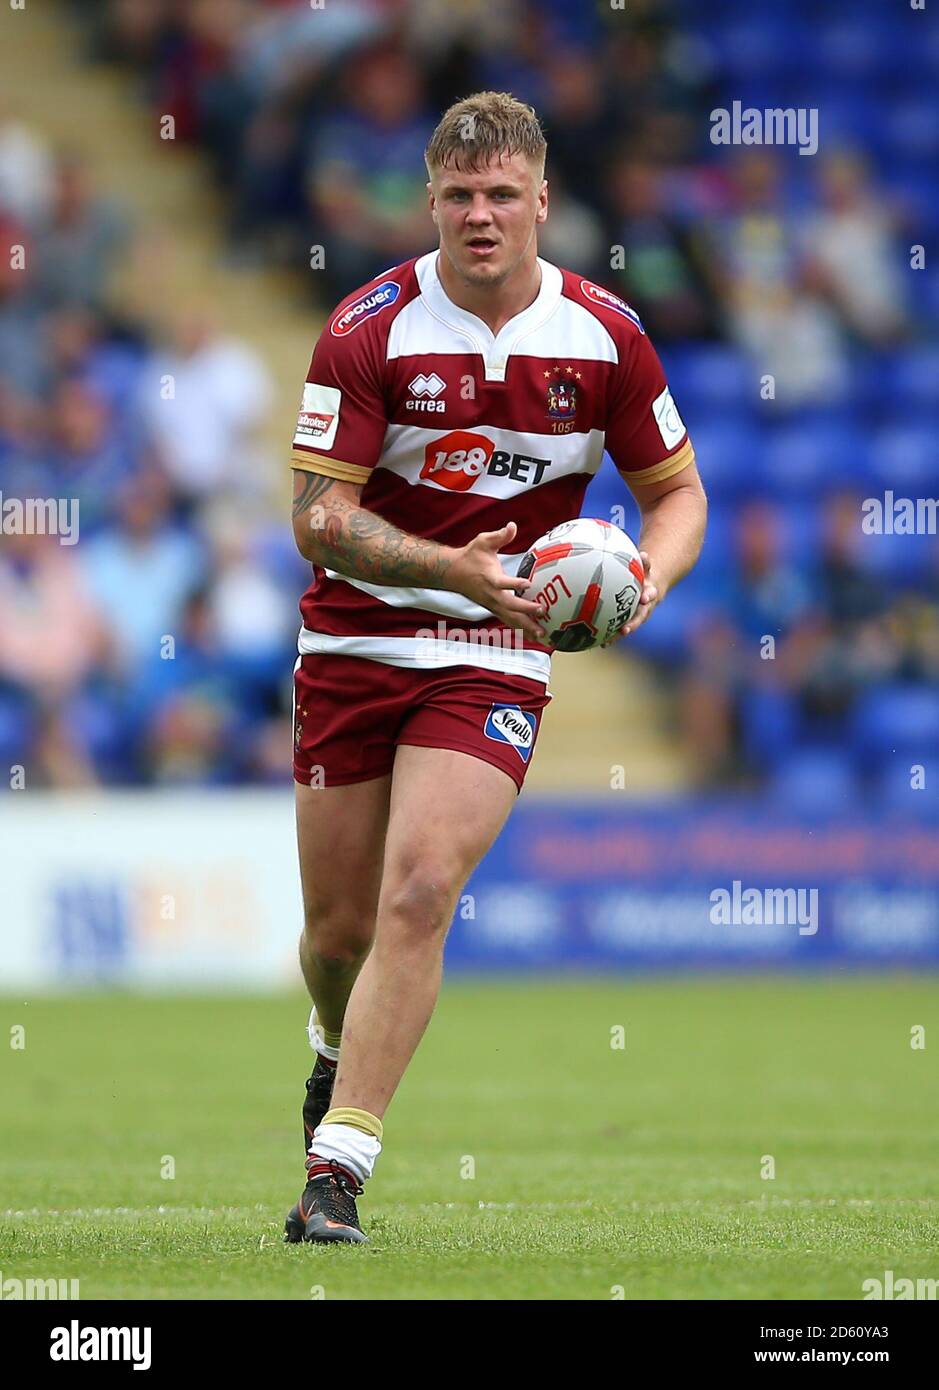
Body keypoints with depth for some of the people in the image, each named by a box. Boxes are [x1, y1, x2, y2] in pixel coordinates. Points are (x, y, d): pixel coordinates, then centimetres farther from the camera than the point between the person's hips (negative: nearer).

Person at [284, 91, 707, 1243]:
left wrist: (646, 577, -14)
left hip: (493, 660, 0)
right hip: (353, 646, 0)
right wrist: (451, 568, -29)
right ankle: (340, 1052, 43)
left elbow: (677, 492, 9)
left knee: (418, 892, -19)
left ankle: (337, 1167, -17)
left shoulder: (605, 336, -3)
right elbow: (318, 518, -13)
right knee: (338, 927, 6)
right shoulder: (368, 330, -10)